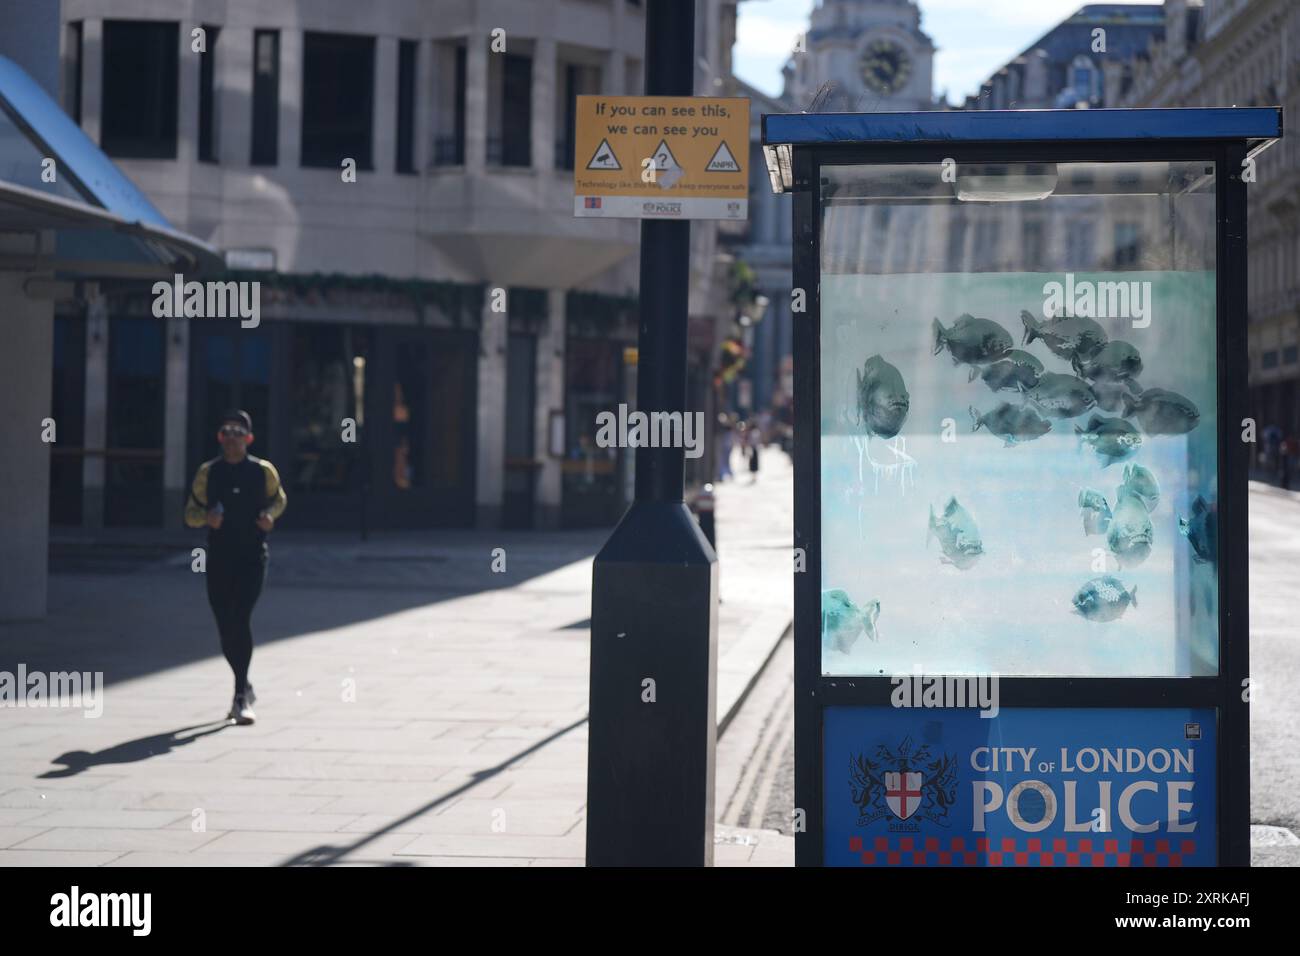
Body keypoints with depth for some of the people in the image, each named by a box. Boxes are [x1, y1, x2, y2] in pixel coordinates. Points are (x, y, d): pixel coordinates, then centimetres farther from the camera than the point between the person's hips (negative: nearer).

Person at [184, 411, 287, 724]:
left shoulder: (263, 471, 2)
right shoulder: (207, 472, 4)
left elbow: (279, 499, 18)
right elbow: (190, 513, 8)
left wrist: (270, 514, -4)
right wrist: (206, 517, -14)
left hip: (252, 558, -2)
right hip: (219, 559, 2)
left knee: (240, 620, -17)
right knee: (226, 628, 7)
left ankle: (241, 696, -14)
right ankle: (245, 689, 28)